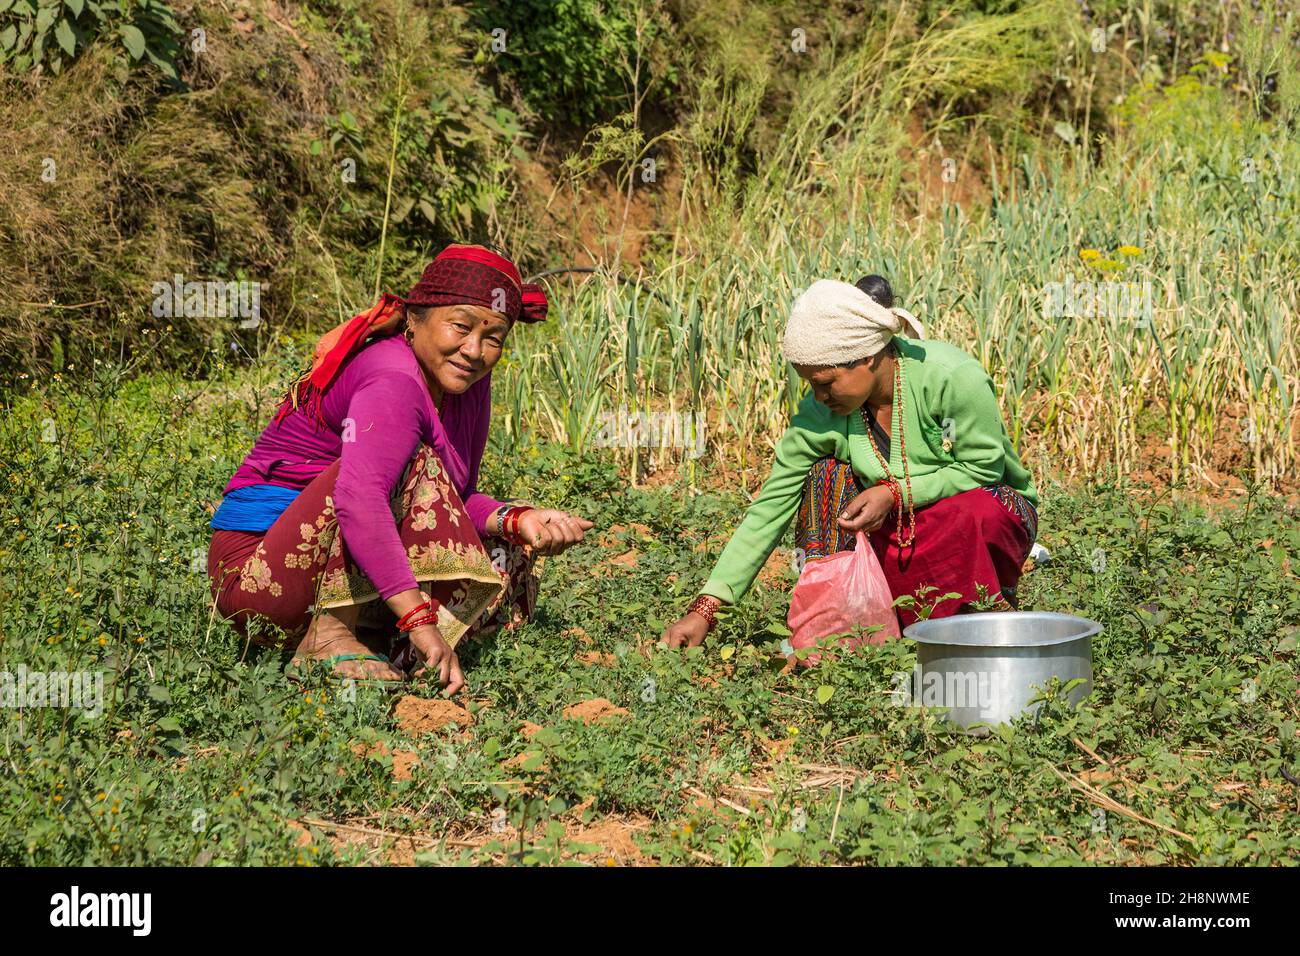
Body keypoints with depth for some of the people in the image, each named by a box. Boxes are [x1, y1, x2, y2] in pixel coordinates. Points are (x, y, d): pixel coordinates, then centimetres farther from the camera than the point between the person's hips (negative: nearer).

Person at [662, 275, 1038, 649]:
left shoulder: (954, 377, -26)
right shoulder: (820, 412, -15)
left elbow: (983, 468, -18)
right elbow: (770, 507, -15)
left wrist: (895, 493, -29)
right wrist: (704, 610, -21)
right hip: (901, 527, 4)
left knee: (974, 513, -38)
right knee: (827, 475, -20)